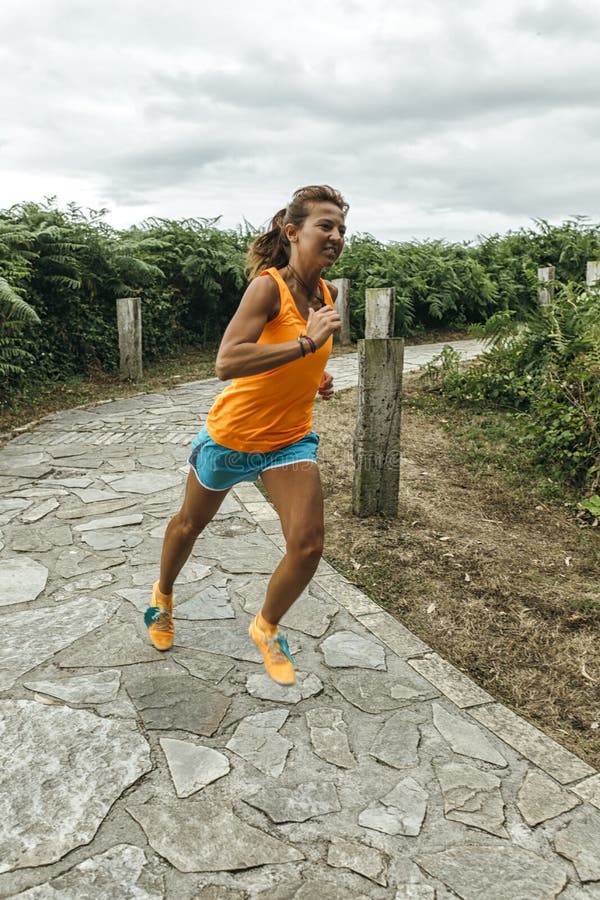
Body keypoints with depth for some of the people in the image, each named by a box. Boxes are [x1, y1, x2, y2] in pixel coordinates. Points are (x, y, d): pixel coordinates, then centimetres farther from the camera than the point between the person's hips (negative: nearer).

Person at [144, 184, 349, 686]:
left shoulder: (327, 294, -1)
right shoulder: (268, 286, -23)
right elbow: (226, 363, -37)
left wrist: (316, 375, 2)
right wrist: (306, 343, -38)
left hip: (290, 439, 5)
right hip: (233, 433, -4)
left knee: (307, 545, -11)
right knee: (191, 525, 19)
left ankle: (267, 628, 19)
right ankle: (163, 597, 52)